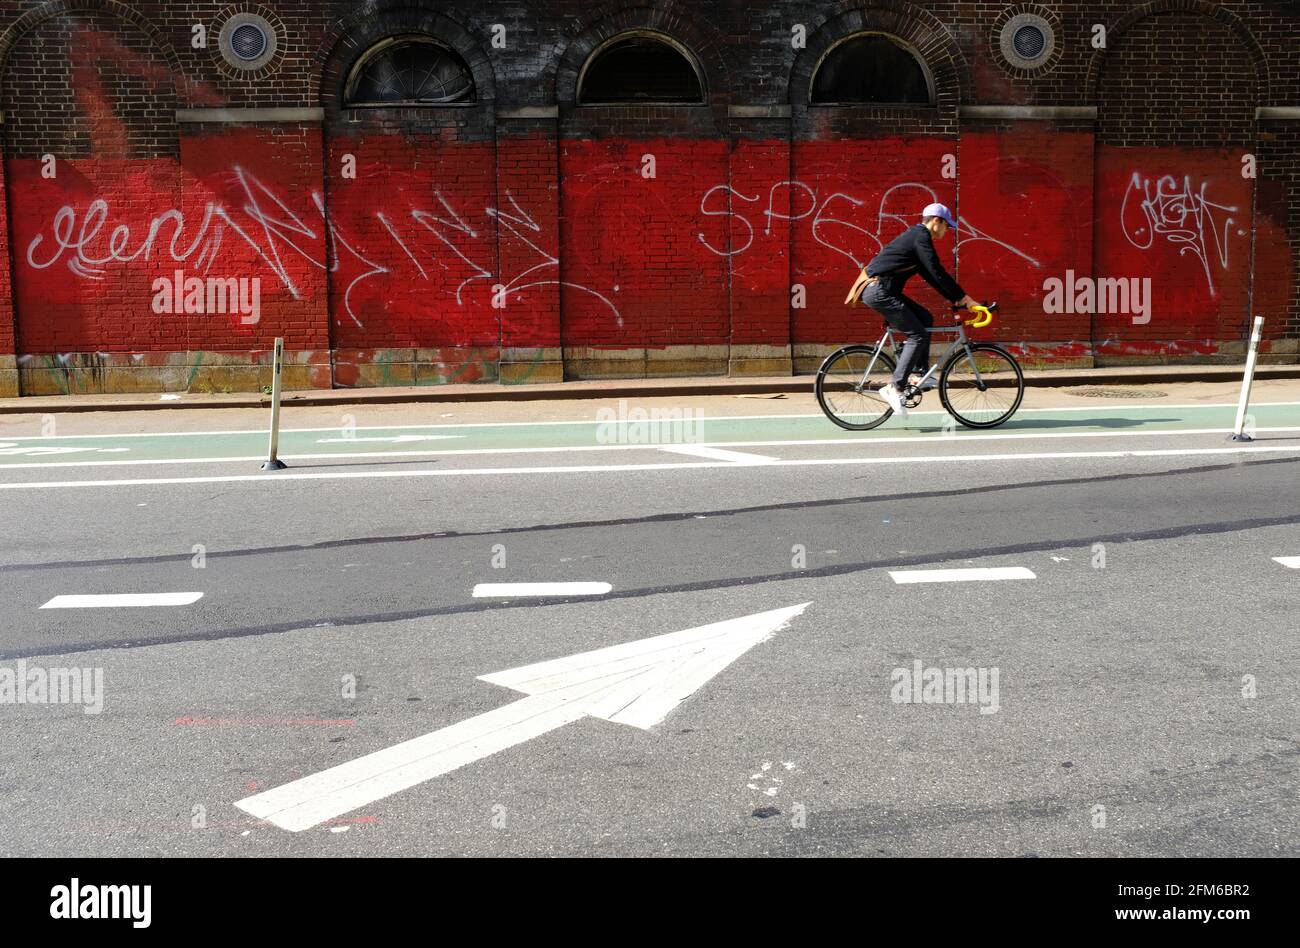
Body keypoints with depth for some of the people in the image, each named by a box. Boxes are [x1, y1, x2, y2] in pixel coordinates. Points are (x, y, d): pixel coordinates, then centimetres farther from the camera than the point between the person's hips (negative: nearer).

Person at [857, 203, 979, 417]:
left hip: (884, 290, 10)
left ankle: (920, 373, 14)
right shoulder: (921, 237, -10)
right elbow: (937, 273, -15)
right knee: (917, 335, -10)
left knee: (925, 319, 13)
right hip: (879, 291, -10)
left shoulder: (916, 236, 21)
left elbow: (930, 275, 24)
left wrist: (953, 298, 19)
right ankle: (894, 387, -13)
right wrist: (964, 298, -10)